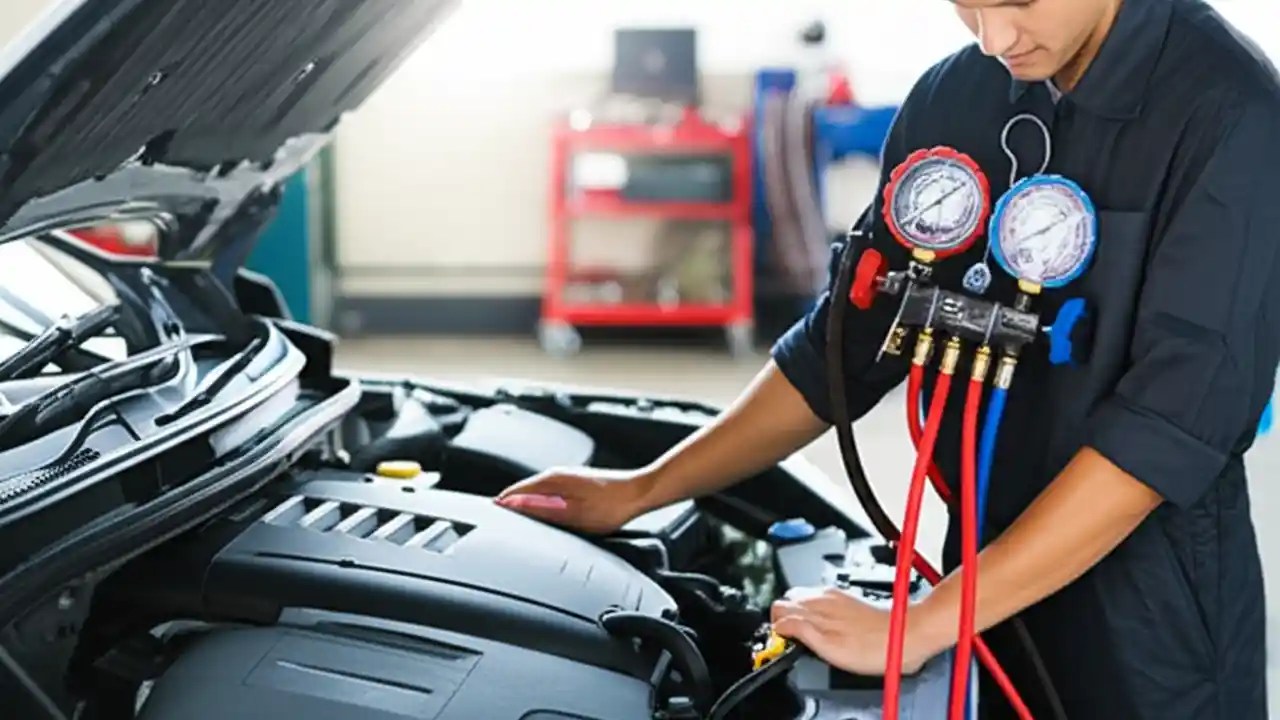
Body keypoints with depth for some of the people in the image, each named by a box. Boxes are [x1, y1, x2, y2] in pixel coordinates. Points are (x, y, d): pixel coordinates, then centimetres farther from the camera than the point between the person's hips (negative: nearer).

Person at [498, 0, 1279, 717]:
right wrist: (642, 492, 6)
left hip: (1150, 610, -5)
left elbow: (1172, 419, -23)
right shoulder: (952, 99, 1)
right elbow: (850, 338, 8)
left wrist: (918, 626, -26)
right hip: (989, 575, 5)